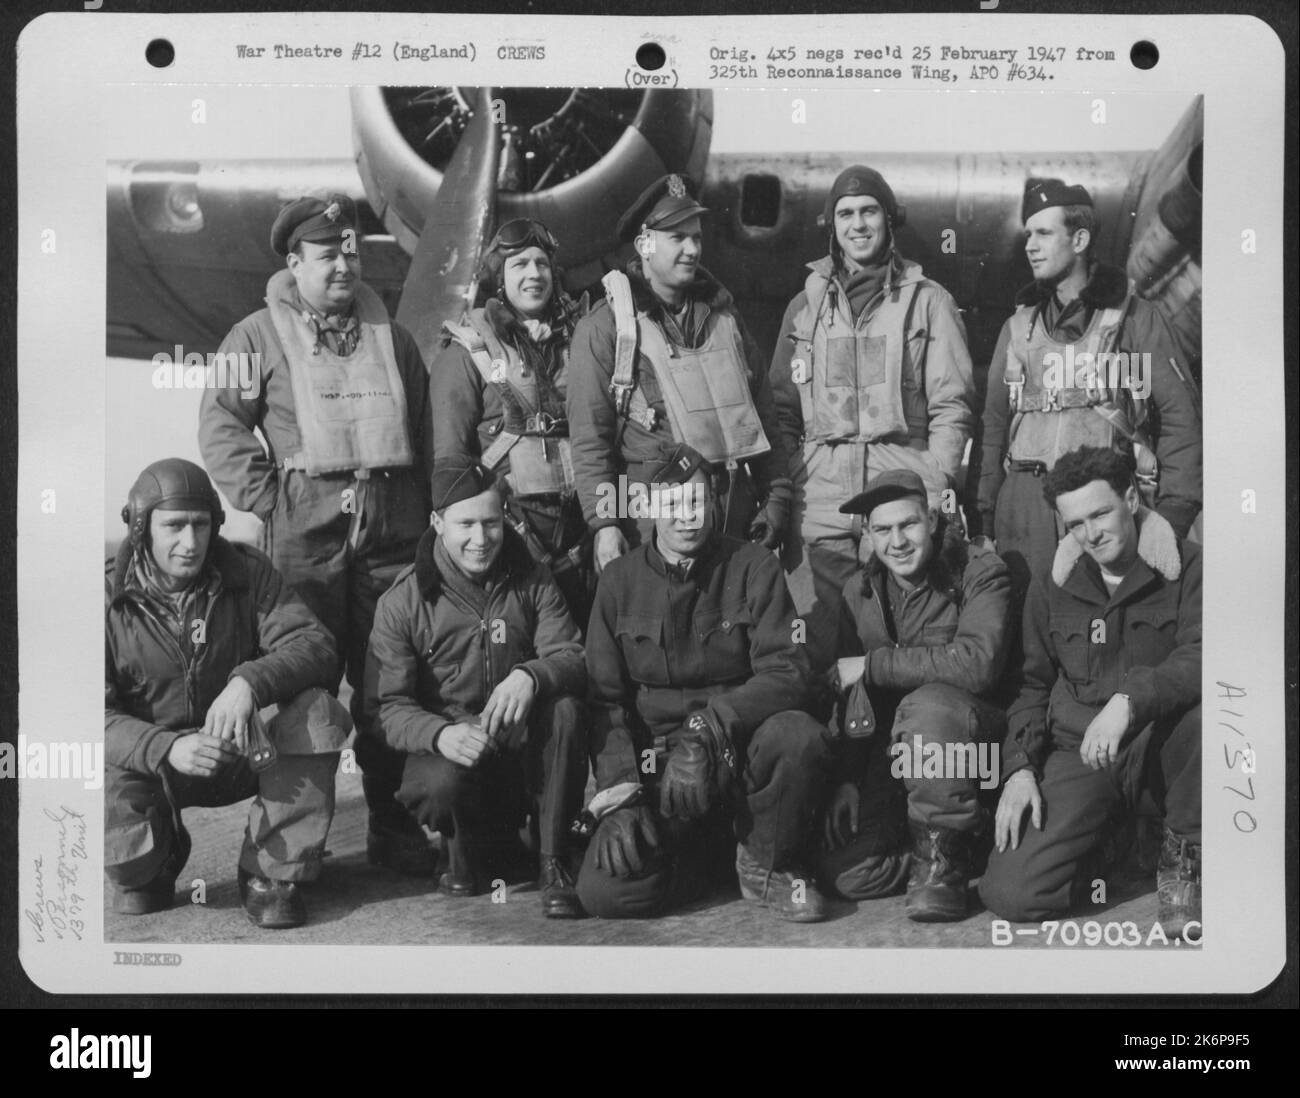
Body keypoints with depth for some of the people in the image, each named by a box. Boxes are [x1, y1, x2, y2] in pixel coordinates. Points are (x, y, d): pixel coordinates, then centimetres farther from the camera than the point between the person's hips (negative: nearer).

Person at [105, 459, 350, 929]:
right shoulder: (109, 598, -10)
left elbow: (315, 644, -15)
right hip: (150, 762, -1)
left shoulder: (246, 572, -5)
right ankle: (152, 866, 14)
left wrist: (250, 681, -37)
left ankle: (271, 874, -15)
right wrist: (166, 749, -35)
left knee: (317, 711, -26)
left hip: (243, 750, 1)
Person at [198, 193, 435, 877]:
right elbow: (220, 426, -2)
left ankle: (394, 828, 14)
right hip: (305, 533, -3)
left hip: (394, 531, 3)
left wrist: (425, 509, 9)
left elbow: (426, 432, 19)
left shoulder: (391, 337, 18)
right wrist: (268, 502, -9)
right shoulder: (258, 337, 5)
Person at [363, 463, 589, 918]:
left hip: (524, 750, 2)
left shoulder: (532, 581, 4)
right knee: (443, 783, -37)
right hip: (447, 749, -2)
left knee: (564, 706, -30)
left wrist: (530, 675, -32)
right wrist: (441, 734, -30)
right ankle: (464, 855, 1)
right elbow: (387, 706, -8)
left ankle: (554, 864, -18)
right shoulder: (403, 600, -2)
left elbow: (573, 657, -7)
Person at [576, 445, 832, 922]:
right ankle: (709, 855, 10)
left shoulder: (752, 567, 0)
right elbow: (604, 699, 1)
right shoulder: (619, 579, 4)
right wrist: (618, 795, -13)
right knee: (603, 891, -22)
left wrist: (707, 730, -27)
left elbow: (786, 672, -11)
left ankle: (767, 863, -5)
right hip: (651, 766, 1)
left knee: (799, 736, -35)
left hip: (738, 753, -1)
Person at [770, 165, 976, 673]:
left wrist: (941, 481, -10)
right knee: (825, 641, 2)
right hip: (821, 502, 2)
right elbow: (783, 408, 14)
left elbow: (951, 403, 2)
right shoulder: (806, 306, 16)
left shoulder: (928, 301, 8)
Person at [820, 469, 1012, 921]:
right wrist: (847, 780, 2)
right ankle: (967, 845, 8)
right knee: (847, 874, -15)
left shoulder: (980, 572, -9)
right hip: (888, 756, 5)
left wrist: (873, 665, -19)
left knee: (927, 705, -38)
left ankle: (942, 859, -19)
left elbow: (976, 663, -26)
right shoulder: (859, 591, 7)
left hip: (973, 739, -5)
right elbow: (848, 695, 13)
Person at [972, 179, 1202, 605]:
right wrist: (984, 513, 7)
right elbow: (994, 422, 16)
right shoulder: (1019, 325, 16)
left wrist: (1174, 512, -9)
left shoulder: (1134, 317, 4)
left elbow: (1180, 416, 0)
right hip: (1024, 507, 3)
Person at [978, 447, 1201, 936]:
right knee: (1009, 894, -19)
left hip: (1159, 749, -2)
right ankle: (1094, 850, 19)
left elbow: (1201, 658, -20)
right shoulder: (1051, 588, 8)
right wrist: (1019, 768, 0)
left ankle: (1182, 859, -11)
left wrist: (1128, 699, -35)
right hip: (1078, 758, 2)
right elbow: (1033, 687, 16)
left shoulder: (1188, 567, -3)